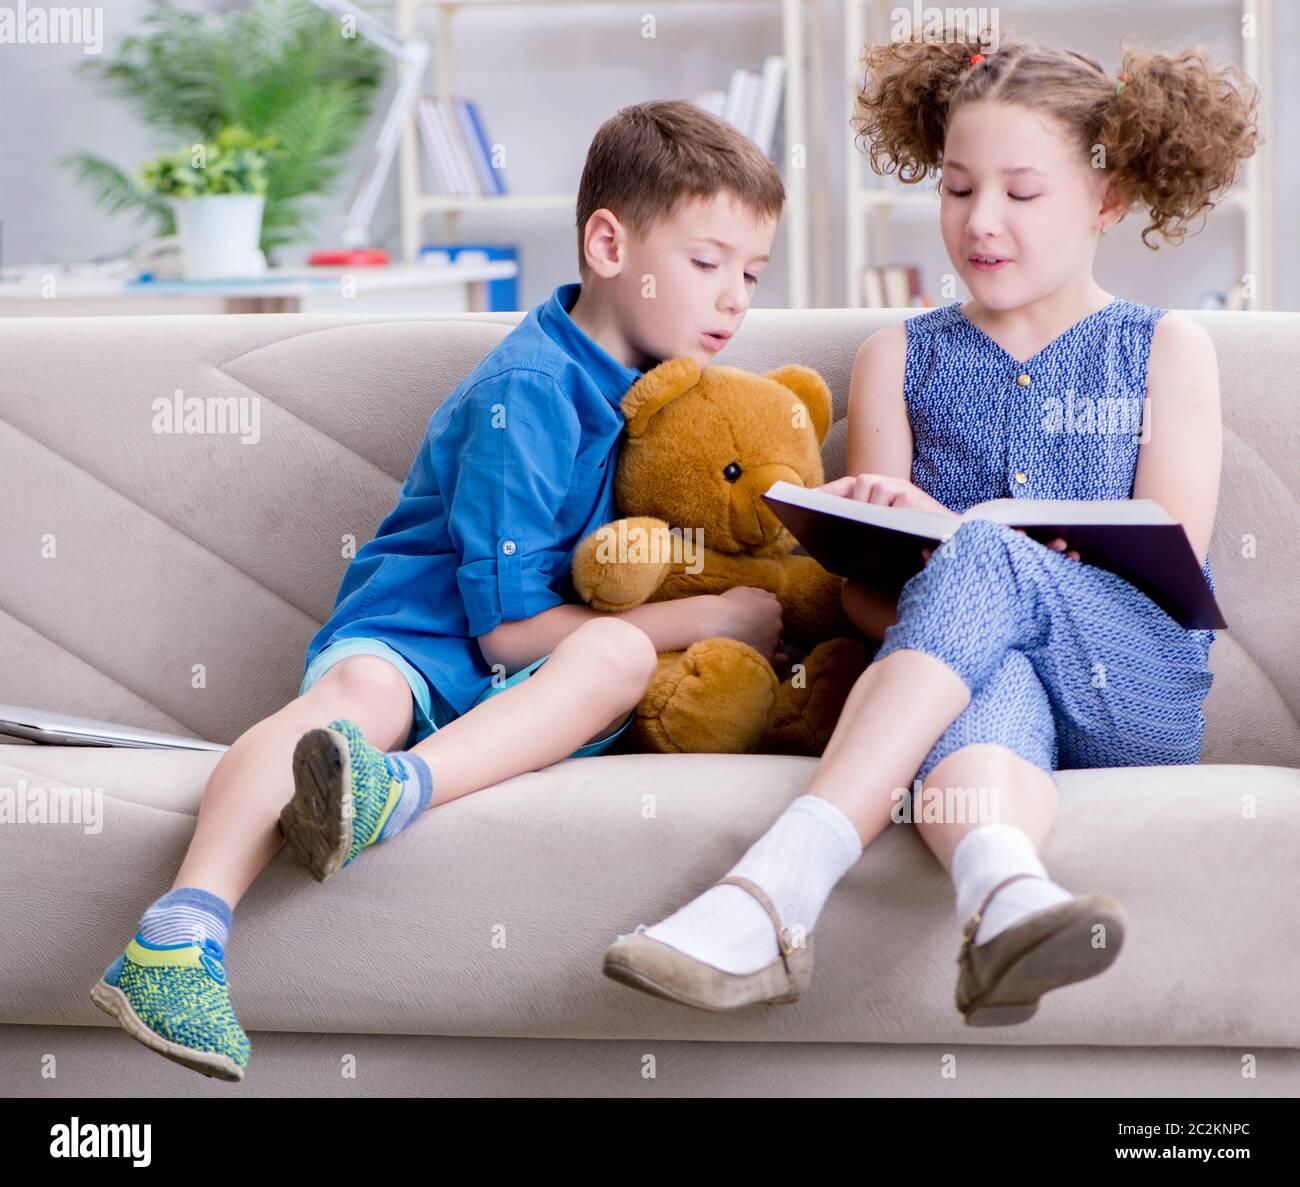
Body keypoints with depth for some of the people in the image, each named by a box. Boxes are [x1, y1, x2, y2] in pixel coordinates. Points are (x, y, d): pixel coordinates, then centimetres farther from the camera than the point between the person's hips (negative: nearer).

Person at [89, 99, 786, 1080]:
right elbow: (509, 627, -14)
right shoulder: (525, 392, -11)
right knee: (358, 688, -39)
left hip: (525, 696, 5)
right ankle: (181, 933, -55)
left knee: (617, 652, -29)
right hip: (419, 640, -5)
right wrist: (710, 618, -11)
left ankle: (399, 791, -51)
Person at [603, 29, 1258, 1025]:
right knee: (989, 692, -37)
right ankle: (1004, 900, -73)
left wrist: (944, 531, -13)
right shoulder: (900, 360, 19)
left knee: (984, 562, -33)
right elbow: (871, 594, 13)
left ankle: (774, 886, -49)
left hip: (1137, 692, -1)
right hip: (977, 670, 1)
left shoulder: (1167, 350, 14)